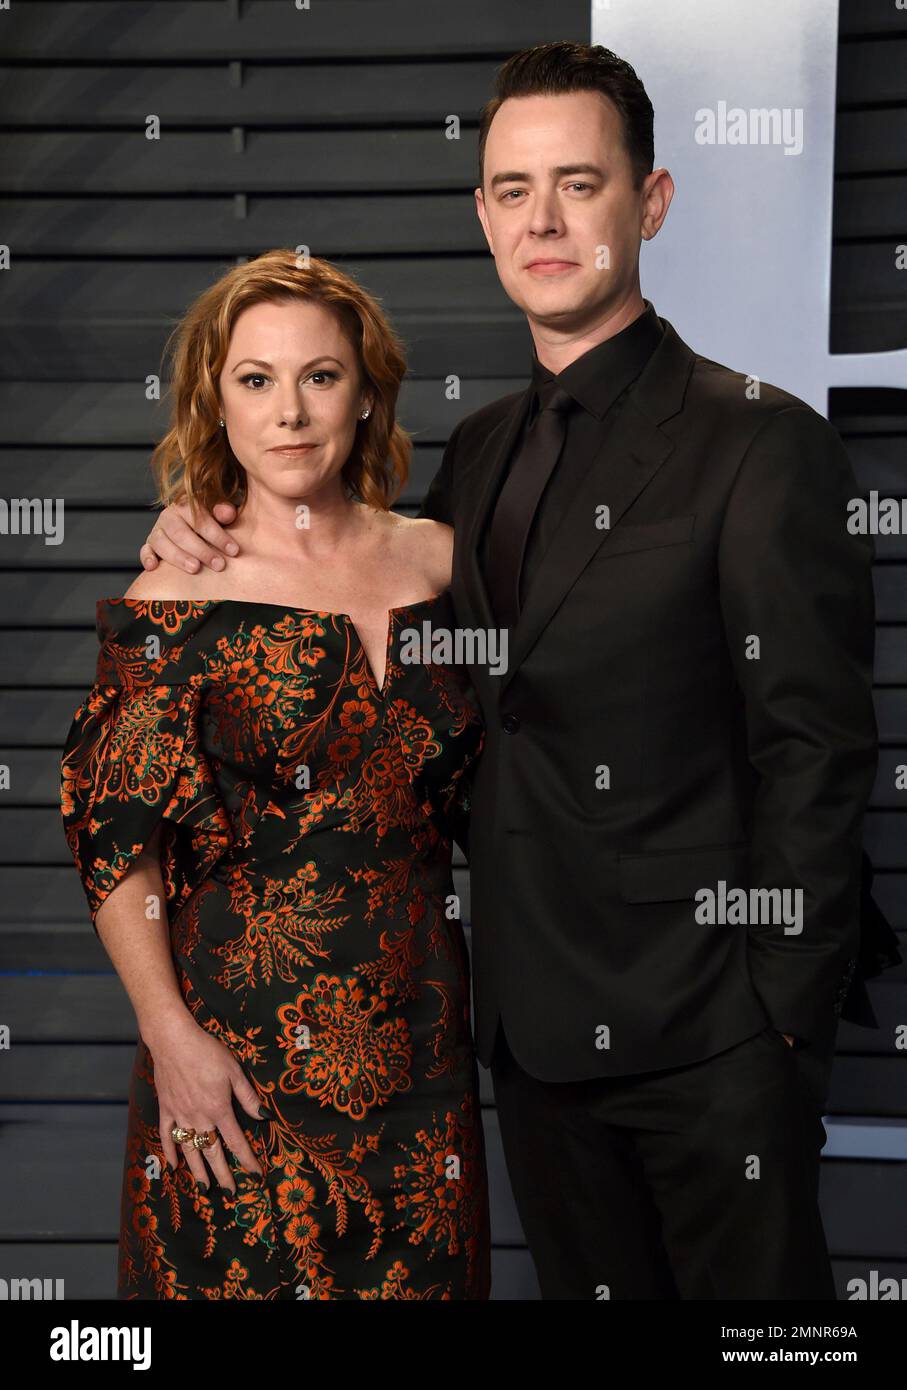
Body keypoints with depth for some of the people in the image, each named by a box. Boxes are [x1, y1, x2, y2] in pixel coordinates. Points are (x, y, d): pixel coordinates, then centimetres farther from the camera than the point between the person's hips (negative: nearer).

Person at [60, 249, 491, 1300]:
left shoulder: (436, 559, 4)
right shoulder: (180, 593, -8)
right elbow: (116, 837, -8)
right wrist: (170, 1035, -13)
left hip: (416, 1026, 4)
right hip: (240, 1035, -4)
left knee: (420, 1271, 13)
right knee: (241, 1268, 6)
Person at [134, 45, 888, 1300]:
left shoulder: (761, 443, -10)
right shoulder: (481, 452, 11)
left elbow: (815, 752, -12)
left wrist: (784, 1018, -15)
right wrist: (209, 535, 3)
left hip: (703, 1039, -6)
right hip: (535, 1018, 6)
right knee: (585, 1283, 17)